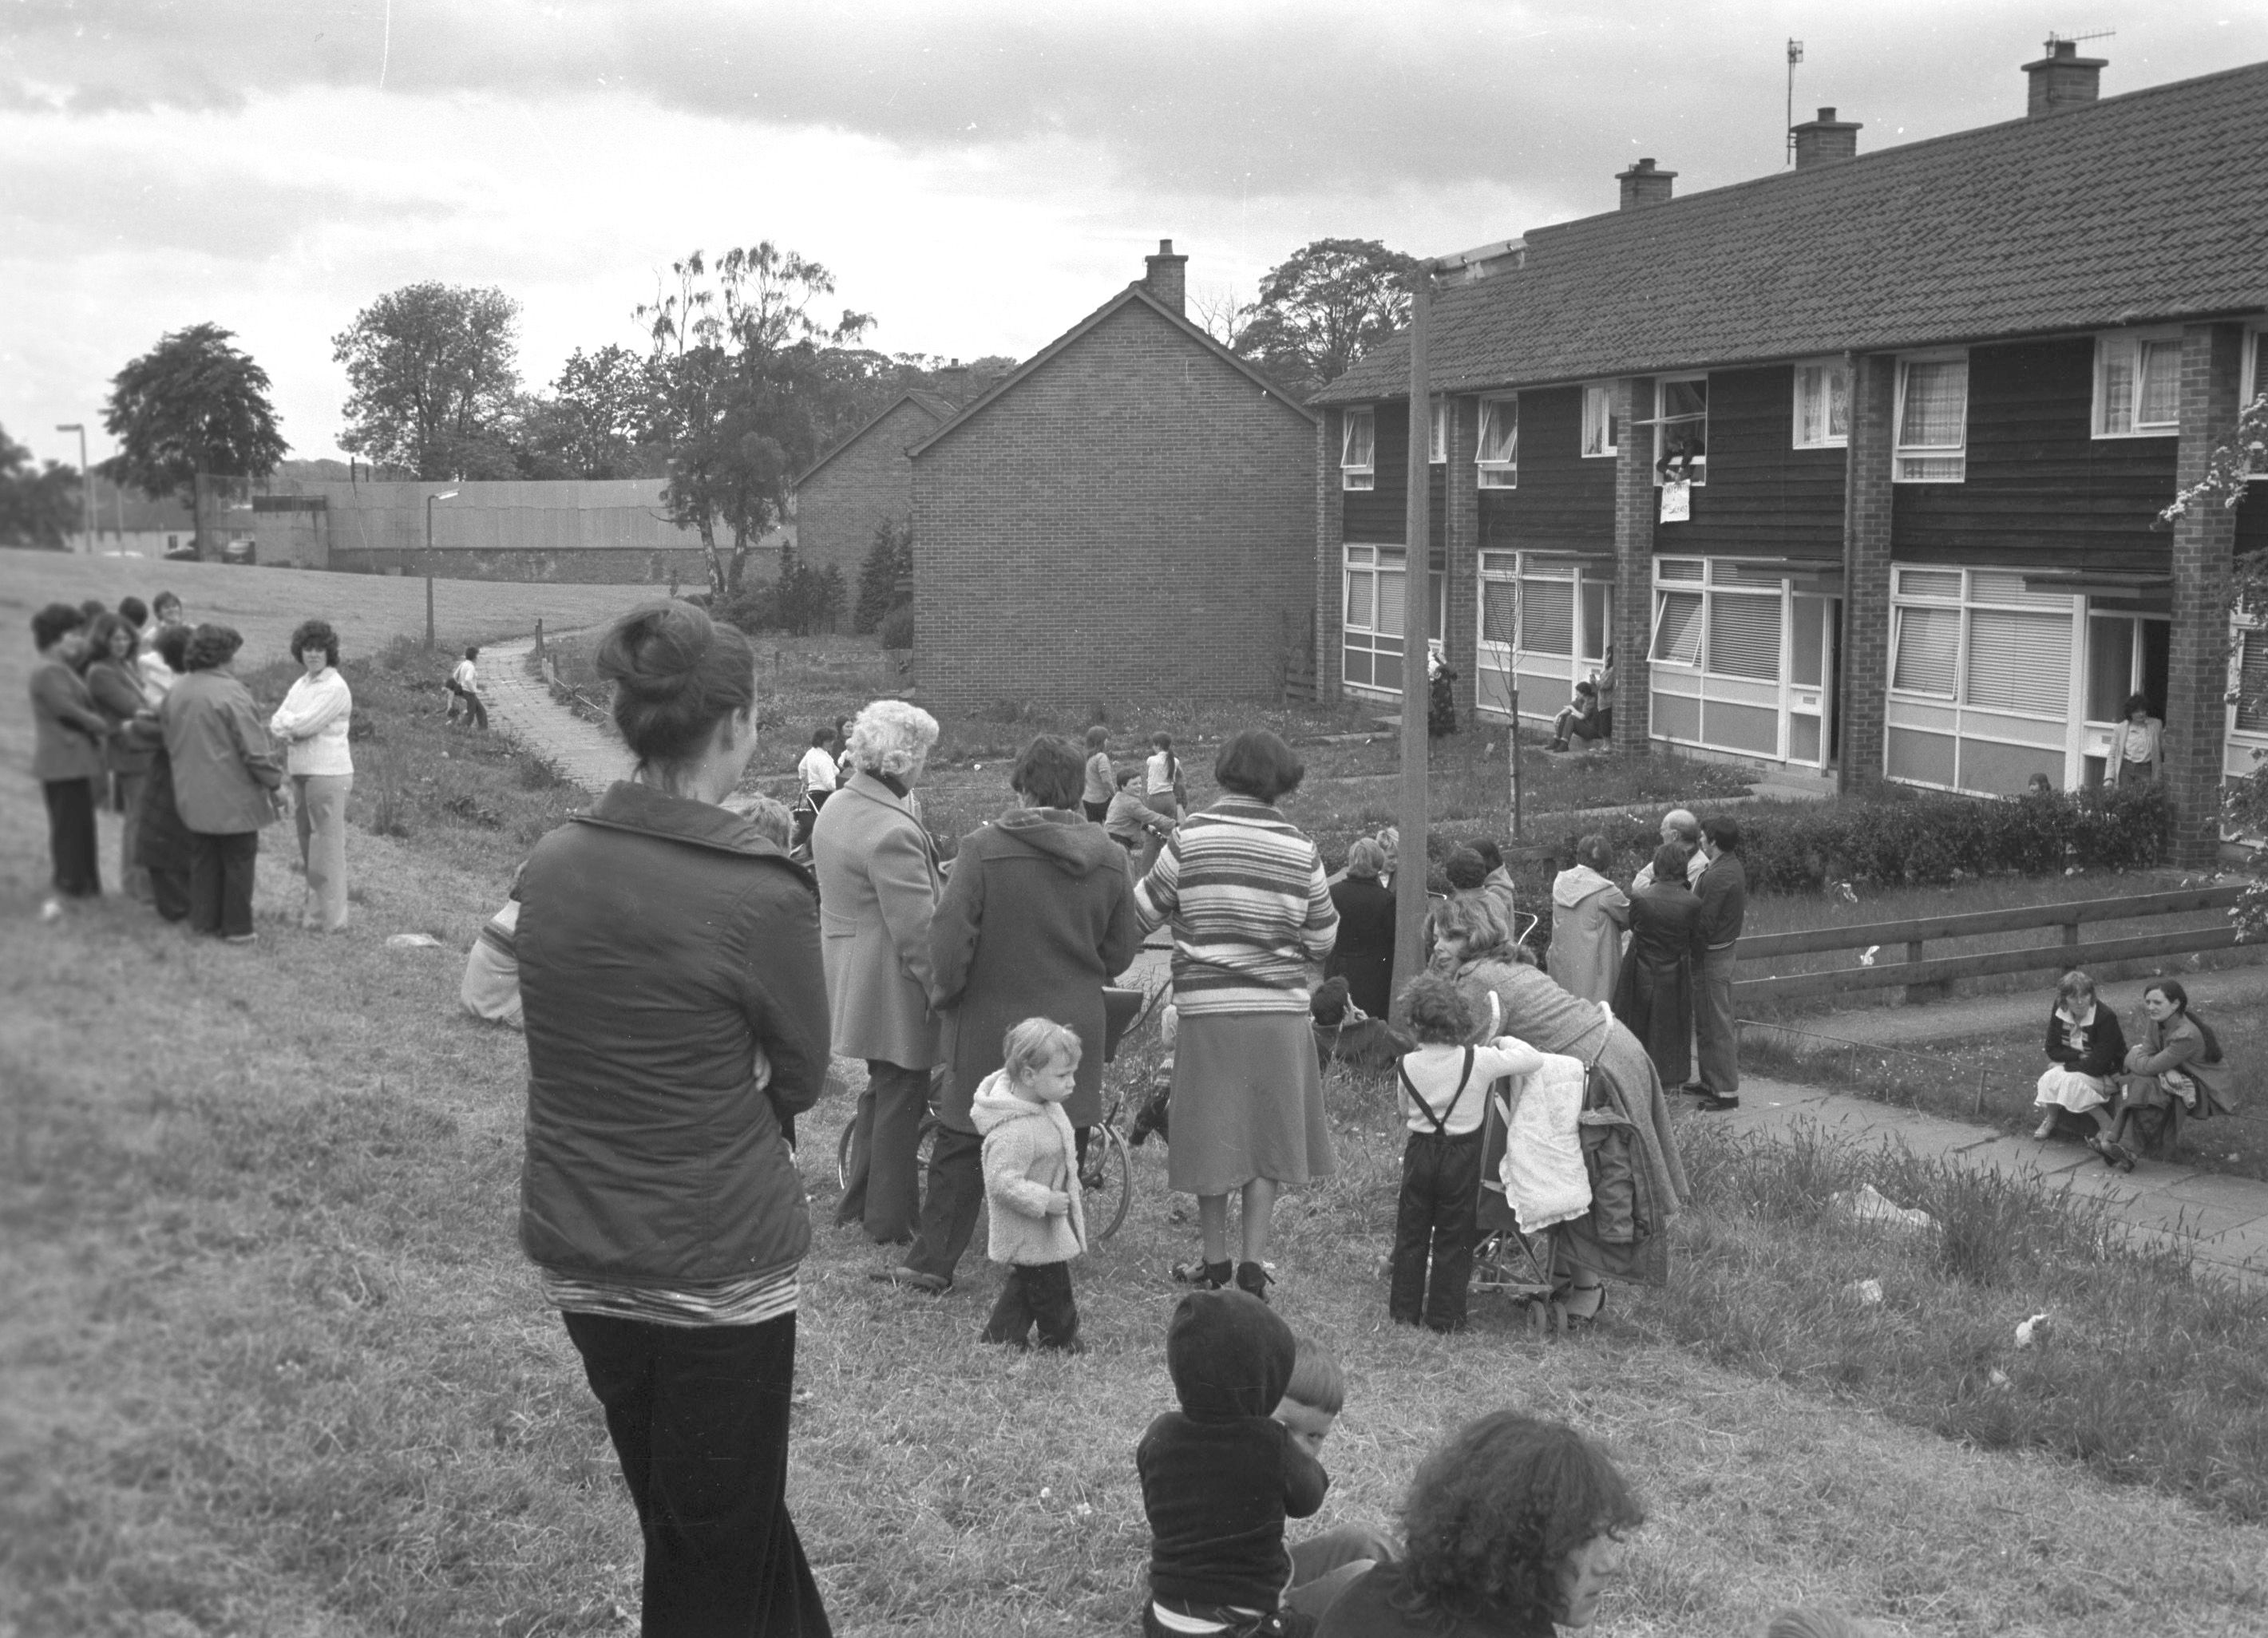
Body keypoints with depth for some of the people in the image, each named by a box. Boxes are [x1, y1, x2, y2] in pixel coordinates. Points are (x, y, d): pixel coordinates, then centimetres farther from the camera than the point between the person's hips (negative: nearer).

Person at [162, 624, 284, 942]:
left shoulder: (176, 692, 5)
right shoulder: (230, 692, -19)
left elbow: (170, 742, 15)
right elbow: (254, 748, -19)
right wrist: (275, 781, -6)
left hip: (193, 797, 7)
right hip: (233, 798, -7)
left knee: (203, 859, 16)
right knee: (238, 861, 5)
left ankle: (203, 921, 21)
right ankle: (237, 928, 10)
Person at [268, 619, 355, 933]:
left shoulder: (335, 688, -11)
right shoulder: (301, 684, 15)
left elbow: (305, 724, -18)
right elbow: (277, 723, 9)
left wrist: (285, 723, 0)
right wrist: (288, 732, -11)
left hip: (327, 774, -8)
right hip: (300, 772, 8)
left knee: (327, 847, -4)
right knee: (307, 844, 15)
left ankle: (328, 919, -1)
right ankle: (313, 905, 25)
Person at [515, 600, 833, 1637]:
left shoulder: (548, 868, -4)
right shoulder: (760, 894, -20)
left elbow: (595, 1046, 7)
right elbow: (803, 1076, -7)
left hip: (576, 1263, 6)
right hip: (718, 1268, -5)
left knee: (690, 1519, 23)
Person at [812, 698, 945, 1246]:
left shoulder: (837, 806, 6)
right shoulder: (893, 832, -26)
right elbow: (917, 930, -25)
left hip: (850, 970, 10)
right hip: (892, 983, -10)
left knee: (881, 1088, 23)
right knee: (902, 1096, 4)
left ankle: (858, 1201, 32)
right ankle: (891, 1222, 14)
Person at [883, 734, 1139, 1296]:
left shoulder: (983, 848, -13)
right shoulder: (1108, 858, -1)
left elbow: (950, 936, -14)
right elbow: (1122, 951, 5)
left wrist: (943, 995, 2)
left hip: (991, 1023, -3)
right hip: (1075, 1028, 3)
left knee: (961, 1147, 7)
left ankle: (933, 1262, 11)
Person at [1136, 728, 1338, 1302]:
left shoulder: (1191, 836, -6)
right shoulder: (1302, 852, -2)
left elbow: (1142, 914, 3)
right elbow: (1322, 943, 6)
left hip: (1208, 1007, -1)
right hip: (1279, 1010, 1)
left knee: (1212, 1133, 10)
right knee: (1267, 1136, 11)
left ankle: (1215, 1260, 20)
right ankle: (1252, 1262, 11)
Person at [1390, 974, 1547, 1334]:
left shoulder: (1407, 1066, -10)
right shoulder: (1478, 1060, -16)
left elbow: (1404, 1112, 5)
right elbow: (1535, 1060, -9)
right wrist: (1503, 1041, 6)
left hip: (1420, 1151, 1)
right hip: (1462, 1156, -1)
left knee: (1411, 1235, 13)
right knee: (1453, 1239, 10)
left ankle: (1404, 1310, 19)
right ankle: (1443, 1317, 14)